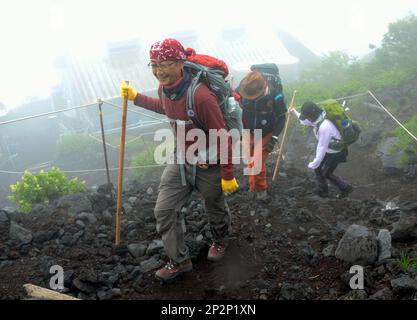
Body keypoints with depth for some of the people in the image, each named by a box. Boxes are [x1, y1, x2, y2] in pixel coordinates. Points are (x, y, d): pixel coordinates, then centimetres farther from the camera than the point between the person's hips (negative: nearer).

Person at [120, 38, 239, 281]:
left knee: (216, 209, 20)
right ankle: (180, 261, 25)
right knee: (164, 211, 5)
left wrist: (228, 176, -19)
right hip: (180, 162, 6)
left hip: (209, 166, -6)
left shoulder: (201, 96, -33)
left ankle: (221, 241, 53)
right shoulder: (164, 88, -8)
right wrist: (135, 97, 15)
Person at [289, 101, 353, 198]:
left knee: (326, 173, 8)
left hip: (336, 152, -9)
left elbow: (322, 147, -32)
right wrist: (296, 113, 15)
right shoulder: (318, 118, -10)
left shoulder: (324, 127, -39)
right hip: (329, 149, 9)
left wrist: (314, 163, -24)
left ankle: (346, 188, 29)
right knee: (317, 167, 15)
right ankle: (322, 190, 35)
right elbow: (307, 121, 16)